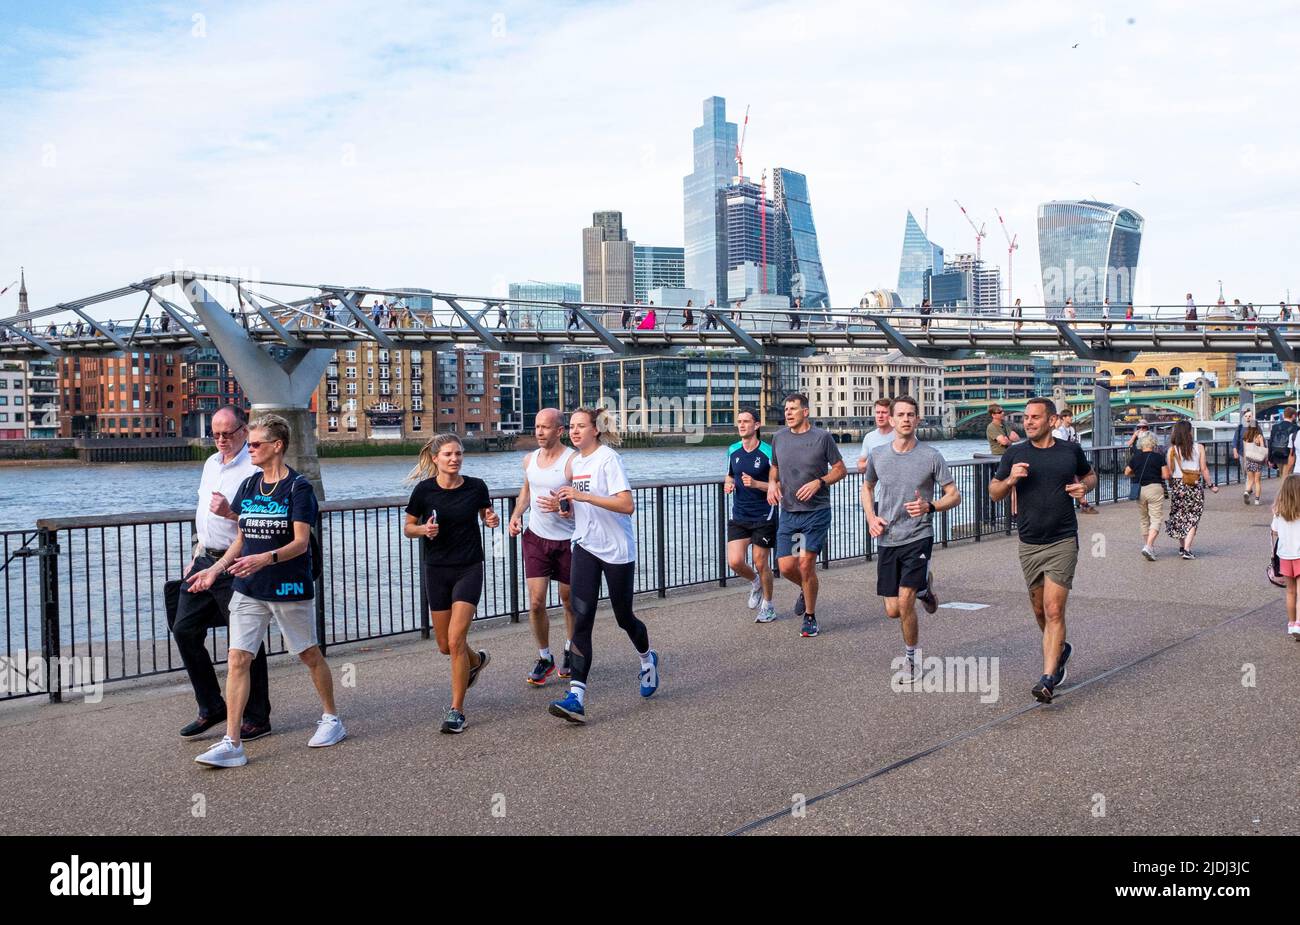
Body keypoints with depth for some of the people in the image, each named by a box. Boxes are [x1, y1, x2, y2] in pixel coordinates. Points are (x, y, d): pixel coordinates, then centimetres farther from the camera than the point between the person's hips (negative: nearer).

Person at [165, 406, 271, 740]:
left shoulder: (255, 468, -11)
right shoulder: (211, 463, 16)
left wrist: (231, 513, -29)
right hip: (205, 561, 9)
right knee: (184, 629, 8)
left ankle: (256, 718, 9)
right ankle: (211, 708, 20)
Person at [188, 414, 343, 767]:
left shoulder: (298, 487, -10)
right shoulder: (248, 486, 8)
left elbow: (301, 542, -17)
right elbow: (242, 538, 16)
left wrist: (265, 559, -32)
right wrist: (215, 569, 6)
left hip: (290, 589, -5)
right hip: (248, 590, 5)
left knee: (310, 655, 10)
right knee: (237, 659, -5)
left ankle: (331, 718, 31)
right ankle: (232, 744, -4)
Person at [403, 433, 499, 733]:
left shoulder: (476, 486, -6)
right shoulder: (425, 489, -7)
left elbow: (485, 514, 13)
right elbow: (408, 528, 3)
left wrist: (492, 520, -9)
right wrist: (423, 529, -18)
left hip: (469, 568, -2)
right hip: (437, 570, 2)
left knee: (456, 640, -12)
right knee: (445, 646, 10)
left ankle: (456, 711, 0)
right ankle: (477, 660, 45)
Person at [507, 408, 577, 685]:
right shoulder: (530, 459, 4)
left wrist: (563, 507, -34)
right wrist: (517, 515, 5)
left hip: (567, 540, -4)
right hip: (536, 538, 4)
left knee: (569, 602, 11)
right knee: (536, 602, -3)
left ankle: (570, 652, 33)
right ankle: (544, 657, 15)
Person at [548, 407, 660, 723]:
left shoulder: (608, 459, -13)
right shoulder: (575, 461, 10)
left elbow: (627, 505, -25)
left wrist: (584, 496, -30)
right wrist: (565, 503, 7)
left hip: (617, 549, -5)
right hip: (585, 547, 5)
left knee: (624, 617, 8)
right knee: (581, 618, -9)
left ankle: (648, 660, 42)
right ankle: (576, 697, -16)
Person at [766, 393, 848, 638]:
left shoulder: (822, 437, -5)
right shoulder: (779, 437, 8)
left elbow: (840, 469, 1)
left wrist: (818, 482, -15)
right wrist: (772, 484, 1)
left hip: (816, 511, -4)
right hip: (788, 512, 4)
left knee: (805, 564, -9)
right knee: (786, 567, -1)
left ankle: (810, 618, 10)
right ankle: (806, 590, 34)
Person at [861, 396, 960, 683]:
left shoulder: (931, 457, -5)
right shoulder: (877, 455, 3)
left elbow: (954, 495, -1)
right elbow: (867, 487, 21)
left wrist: (929, 506, -20)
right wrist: (871, 517, 4)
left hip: (918, 537, -3)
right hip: (887, 541, 4)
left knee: (905, 600, -17)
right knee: (893, 611, 5)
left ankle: (911, 658, 6)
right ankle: (923, 586, 40)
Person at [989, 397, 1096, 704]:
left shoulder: (1071, 450, 2)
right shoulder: (1014, 454, 2)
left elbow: (1090, 474, 20)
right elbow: (994, 492, 7)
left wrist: (1084, 486, -2)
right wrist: (1010, 479, -14)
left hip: (1063, 542, -3)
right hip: (1029, 543, 3)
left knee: (1054, 610, -13)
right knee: (1039, 609, 14)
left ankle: (1048, 678, -14)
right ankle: (1060, 650, 43)